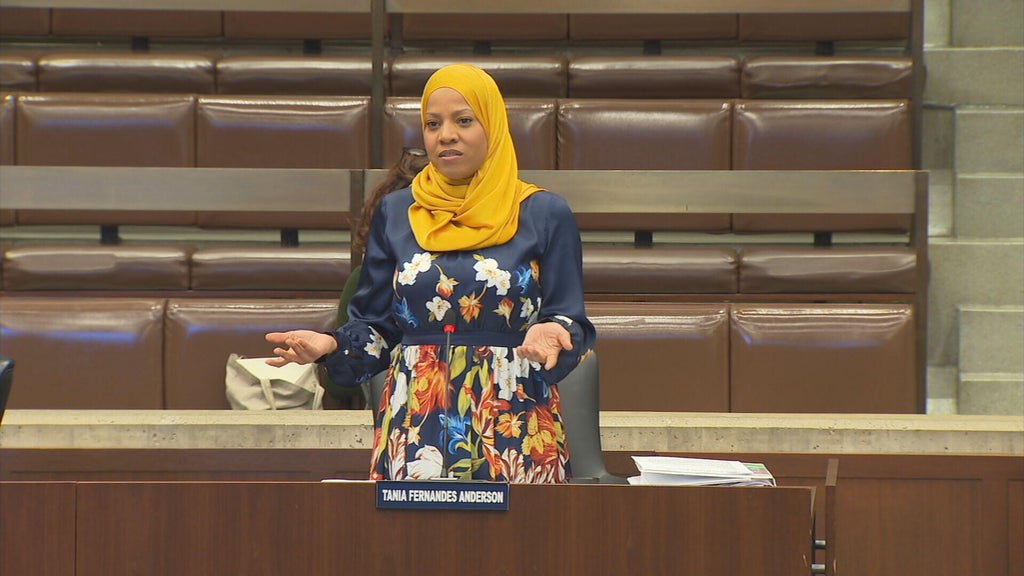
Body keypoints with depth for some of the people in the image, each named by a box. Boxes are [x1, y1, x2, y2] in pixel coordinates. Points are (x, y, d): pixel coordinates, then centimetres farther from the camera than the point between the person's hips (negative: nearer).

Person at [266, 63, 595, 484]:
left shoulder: (544, 215, 3)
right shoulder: (395, 213, 10)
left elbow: (572, 327, 1)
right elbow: (376, 327, 11)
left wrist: (550, 336, -22)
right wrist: (330, 345, -9)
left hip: (514, 430, -2)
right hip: (414, 429, 2)